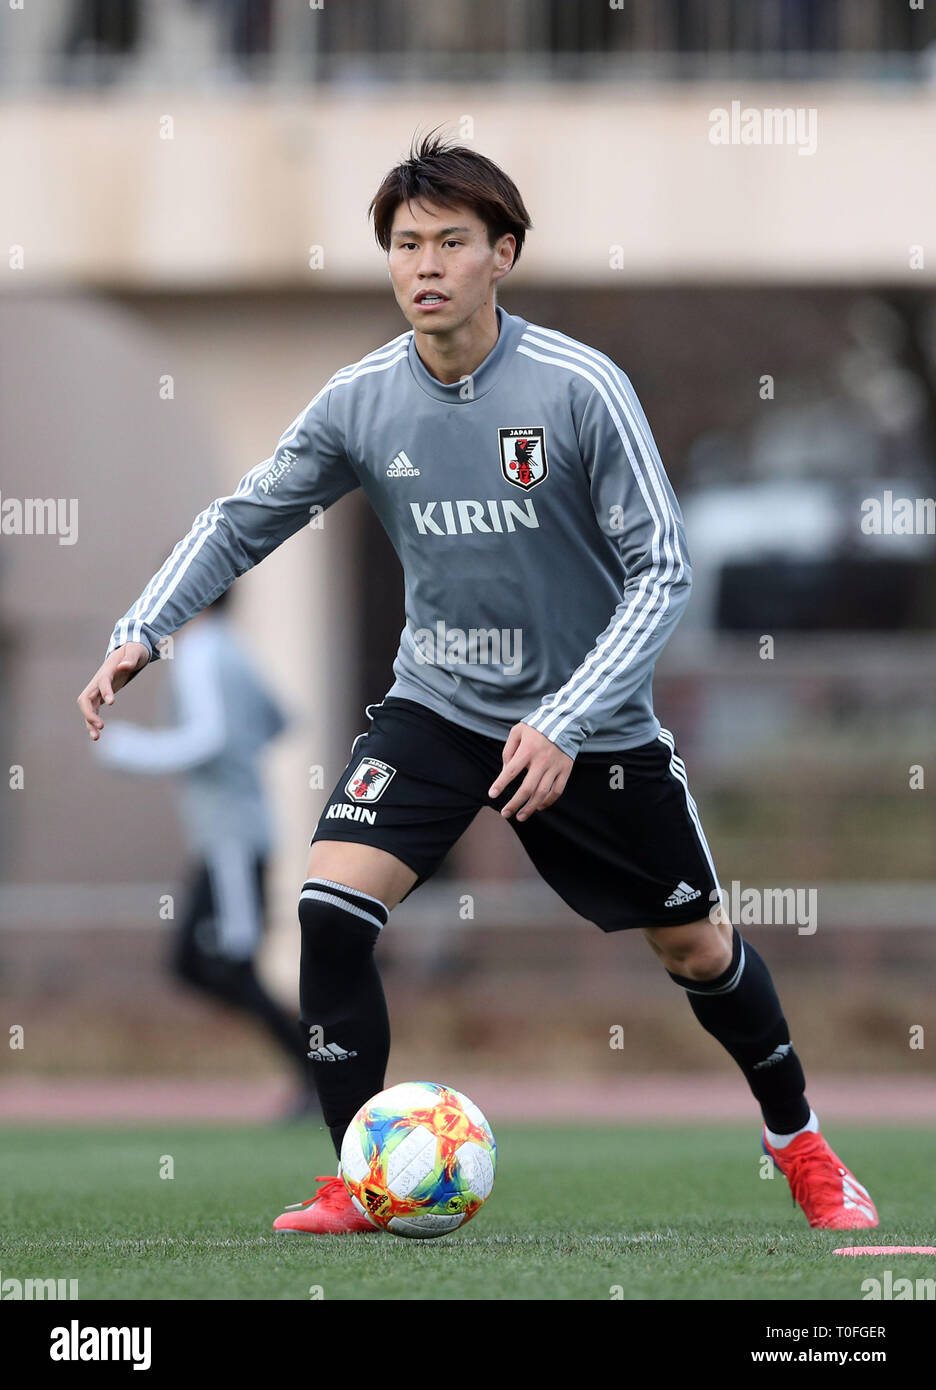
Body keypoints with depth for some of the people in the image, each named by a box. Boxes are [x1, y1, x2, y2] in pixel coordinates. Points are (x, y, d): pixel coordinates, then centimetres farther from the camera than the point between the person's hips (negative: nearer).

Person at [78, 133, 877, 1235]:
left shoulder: (581, 389, -20)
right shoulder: (361, 401, -10)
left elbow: (661, 570, -18)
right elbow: (242, 522, 3)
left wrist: (563, 724, -27)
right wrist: (139, 635, -11)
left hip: (591, 722, -2)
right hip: (439, 704, 2)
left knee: (698, 950, 9)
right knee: (329, 911, -19)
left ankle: (800, 1145, 36)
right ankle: (356, 1186, -6)